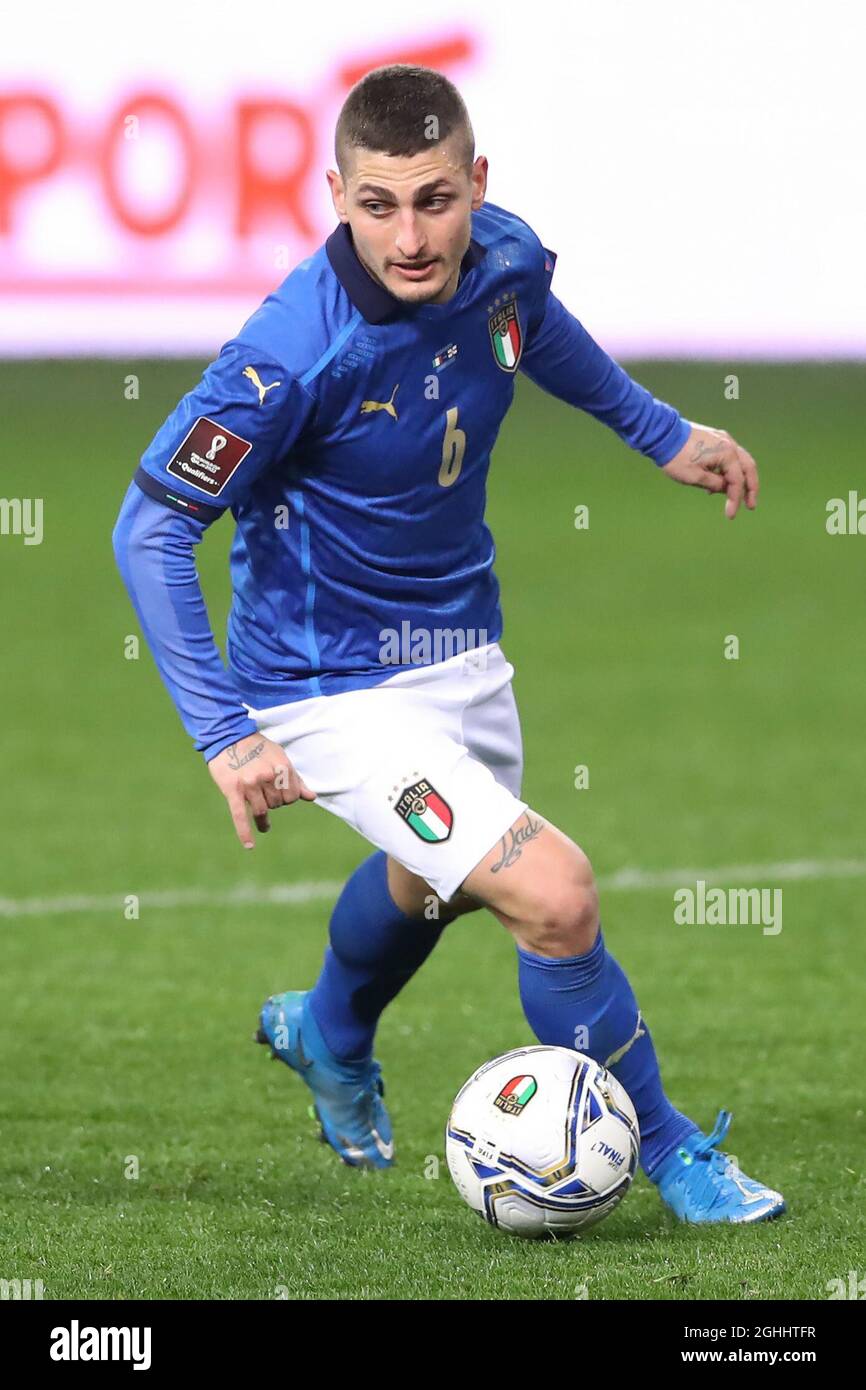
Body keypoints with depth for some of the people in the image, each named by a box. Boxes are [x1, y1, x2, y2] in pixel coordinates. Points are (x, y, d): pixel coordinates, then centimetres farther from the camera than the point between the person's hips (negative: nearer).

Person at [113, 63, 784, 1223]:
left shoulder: (503, 260, -14)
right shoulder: (296, 351, -33)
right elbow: (150, 531, -26)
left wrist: (661, 431, 22)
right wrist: (224, 735, -30)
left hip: (459, 647, 8)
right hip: (334, 684, -7)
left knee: (435, 880, 33)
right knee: (554, 896, -20)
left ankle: (330, 1038, 65)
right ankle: (667, 1155, 3)